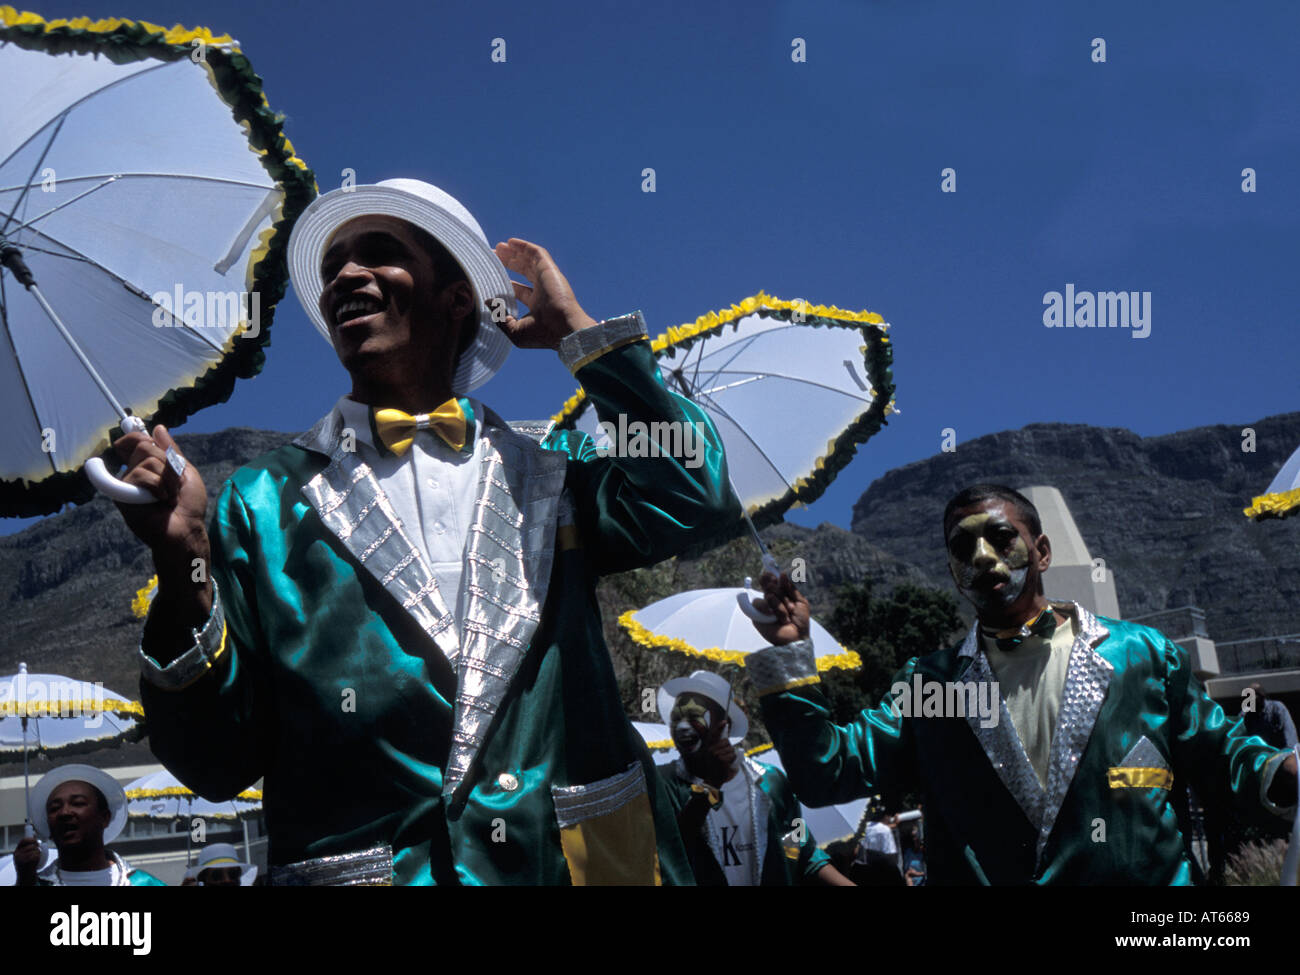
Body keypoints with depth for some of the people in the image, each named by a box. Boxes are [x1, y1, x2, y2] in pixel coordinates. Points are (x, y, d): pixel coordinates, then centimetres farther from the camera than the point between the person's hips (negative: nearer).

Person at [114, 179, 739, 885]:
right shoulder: (266, 502, 4)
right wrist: (183, 563, -15)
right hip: (359, 867, -1)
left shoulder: (549, 474, 9)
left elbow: (694, 498, -11)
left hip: (581, 861, 2)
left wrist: (575, 327, 1)